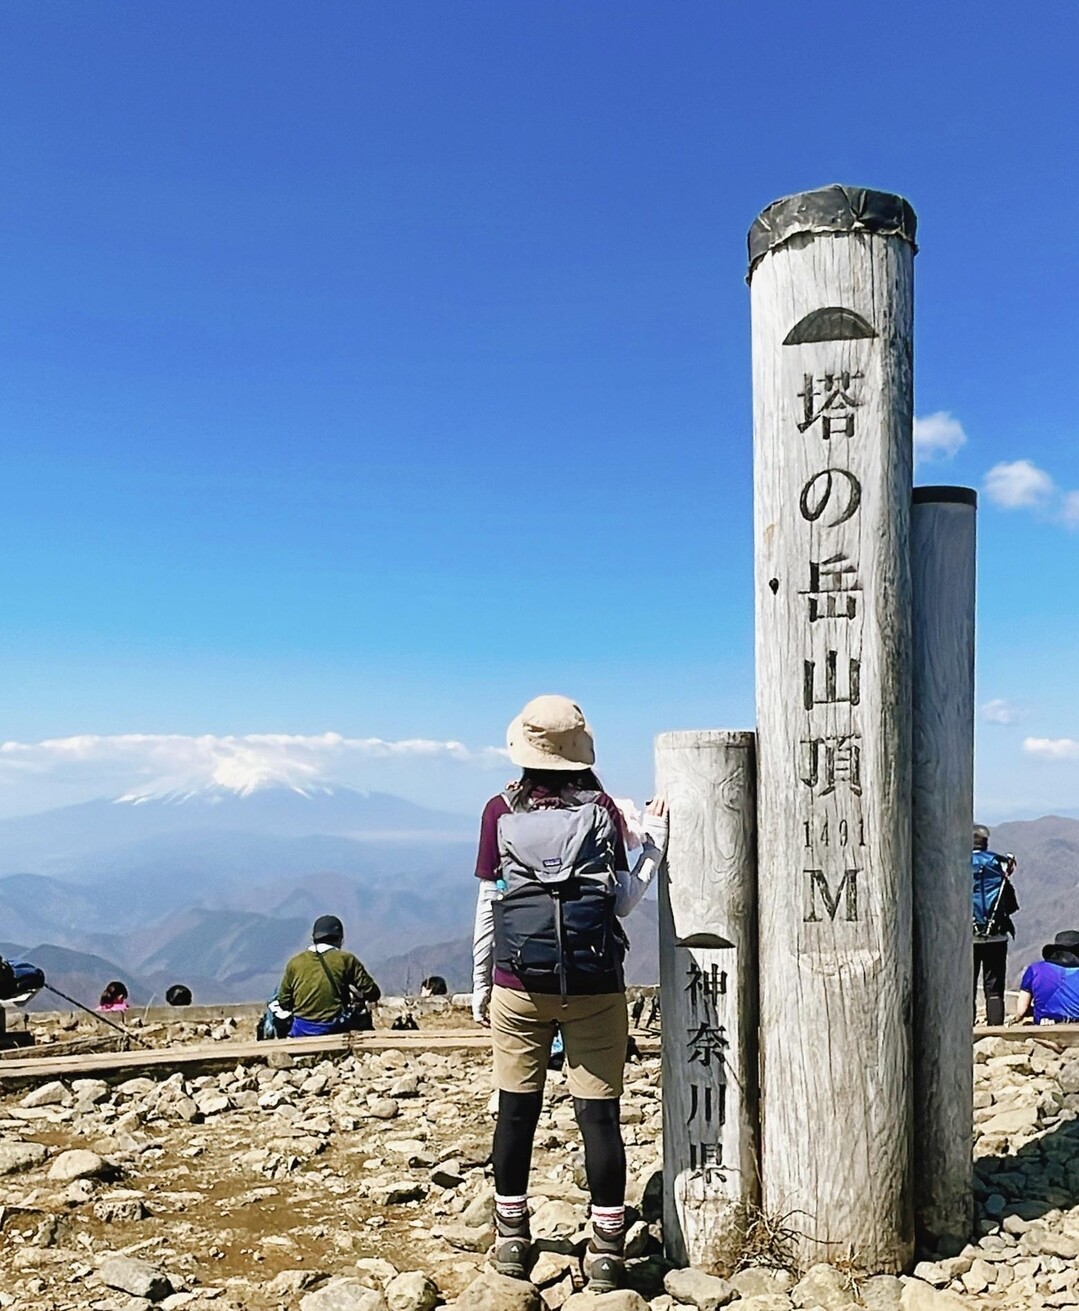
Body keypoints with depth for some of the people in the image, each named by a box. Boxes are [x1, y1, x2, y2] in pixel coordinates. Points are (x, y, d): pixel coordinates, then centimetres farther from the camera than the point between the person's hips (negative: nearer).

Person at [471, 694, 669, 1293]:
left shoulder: (501, 811, 1)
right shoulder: (601, 809, 0)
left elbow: (487, 906, 2)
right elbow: (622, 900, 2)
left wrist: (479, 984, 11)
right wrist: (654, 840, 13)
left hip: (518, 985, 1)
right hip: (593, 987, -1)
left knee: (516, 1109, 13)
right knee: (599, 1114, 5)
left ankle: (511, 1237, 25)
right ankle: (605, 1250, 11)